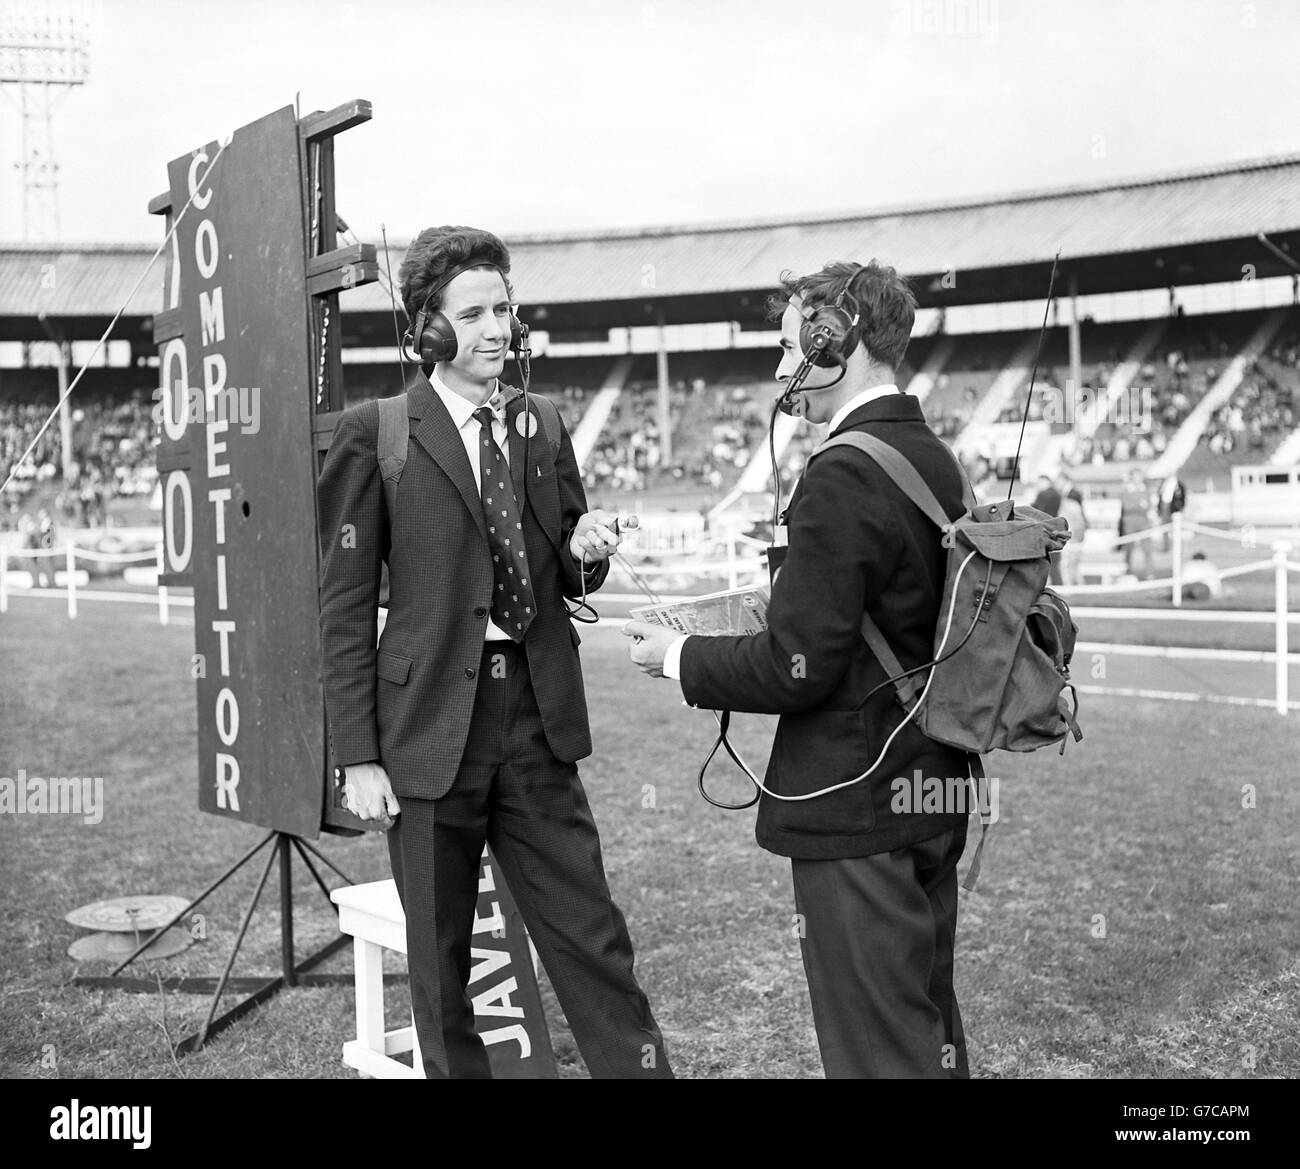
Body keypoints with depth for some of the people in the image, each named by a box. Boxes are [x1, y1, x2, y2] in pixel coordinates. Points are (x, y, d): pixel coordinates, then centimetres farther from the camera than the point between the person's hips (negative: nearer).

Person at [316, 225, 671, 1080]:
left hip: (537, 720, 4)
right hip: (430, 726, -3)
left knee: (594, 942, 6)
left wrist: (586, 552, -6)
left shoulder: (542, 429, 10)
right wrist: (358, 757, -8)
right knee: (439, 960, 11)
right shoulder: (376, 436, -4)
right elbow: (345, 607, -4)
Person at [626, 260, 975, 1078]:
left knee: (878, 1047, 3)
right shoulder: (936, 459, 9)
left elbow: (799, 666, -21)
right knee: (930, 1017, 21)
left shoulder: (842, 478, -19)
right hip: (934, 794, 9)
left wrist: (680, 659, -7)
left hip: (856, 805, -9)